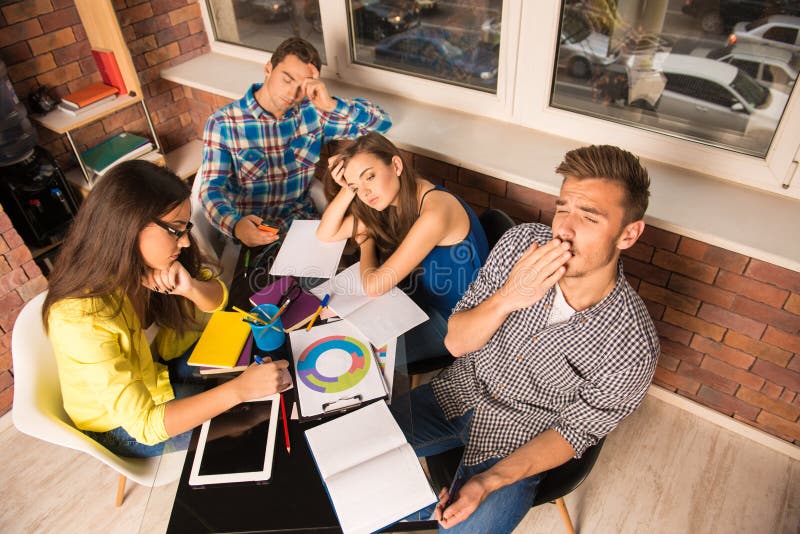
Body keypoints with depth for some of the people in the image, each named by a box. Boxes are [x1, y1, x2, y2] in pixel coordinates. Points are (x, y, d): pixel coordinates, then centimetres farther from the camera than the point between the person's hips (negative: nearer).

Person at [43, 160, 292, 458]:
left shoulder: (145, 261, -19)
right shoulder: (80, 319, -37)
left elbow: (217, 299, -7)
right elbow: (143, 423, -35)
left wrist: (191, 288, -30)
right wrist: (239, 389, -43)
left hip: (161, 363, 6)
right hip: (123, 424, -6)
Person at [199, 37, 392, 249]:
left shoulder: (313, 113, 0)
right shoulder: (222, 122, -6)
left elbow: (381, 121, 0)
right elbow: (212, 189, -13)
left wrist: (330, 105, -17)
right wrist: (235, 225, -35)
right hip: (249, 234, -2)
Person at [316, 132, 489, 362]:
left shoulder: (434, 212, -32)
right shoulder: (390, 196, -5)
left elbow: (374, 286, -27)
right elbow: (326, 234, 1)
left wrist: (366, 242, -7)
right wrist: (347, 190, -15)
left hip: (451, 321, -7)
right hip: (424, 300, 8)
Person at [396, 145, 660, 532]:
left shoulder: (633, 348, -25)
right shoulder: (520, 244, -18)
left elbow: (574, 432, -11)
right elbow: (455, 342, -11)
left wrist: (488, 482, -21)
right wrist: (507, 298, -31)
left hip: (513, 447, -2)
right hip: (456, 394, 3)